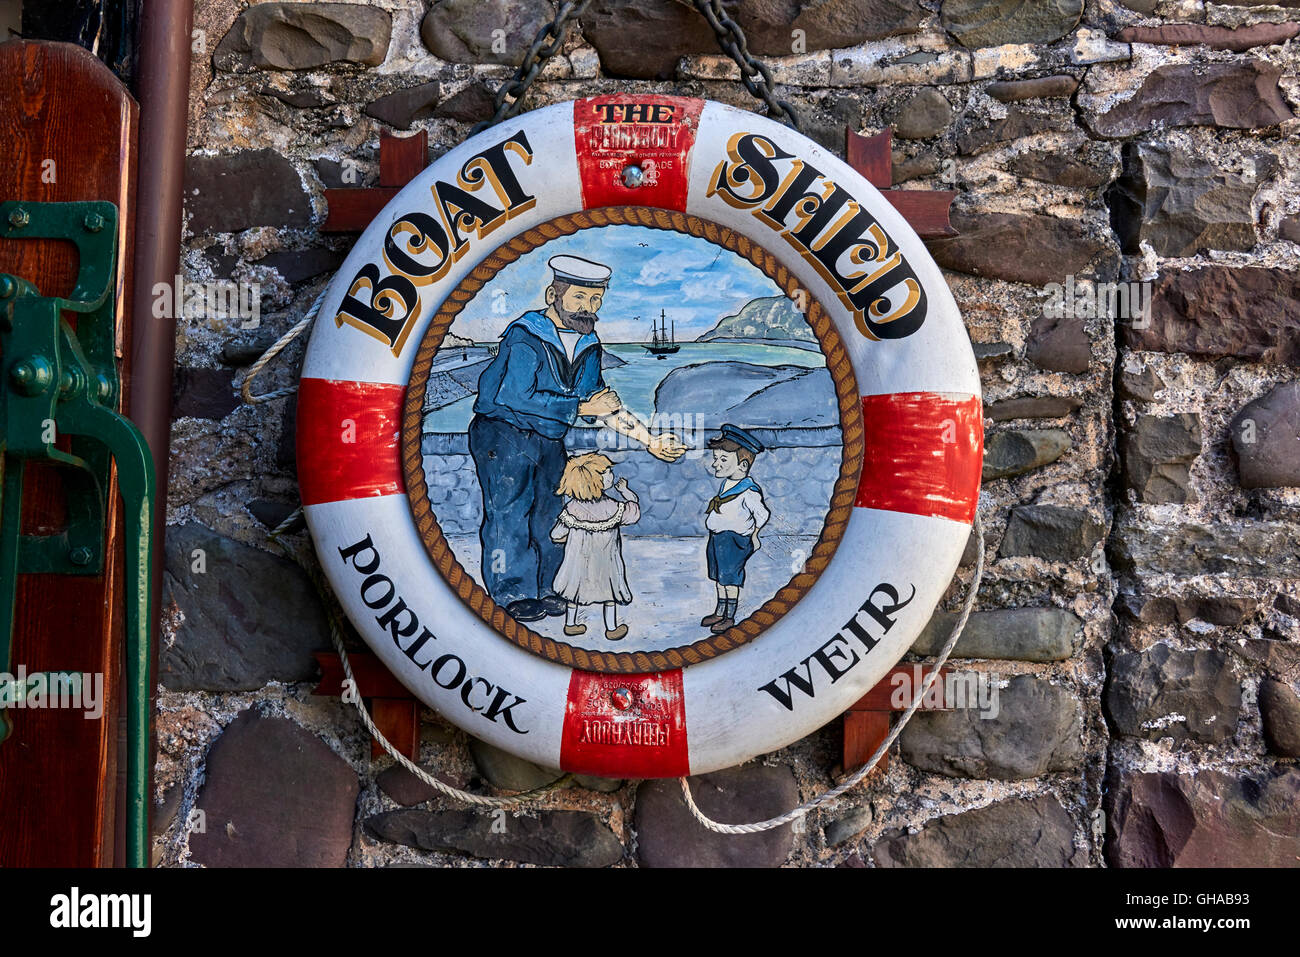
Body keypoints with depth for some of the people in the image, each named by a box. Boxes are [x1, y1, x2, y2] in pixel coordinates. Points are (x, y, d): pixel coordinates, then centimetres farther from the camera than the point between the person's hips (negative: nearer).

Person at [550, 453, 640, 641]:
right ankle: (612, 628, 31)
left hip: (578, 560, 3)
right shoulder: (613, 508, -25)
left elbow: (556, 536, -12)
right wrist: (624, 490, 10)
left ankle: (570, 624, 39)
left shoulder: (572, 508, -18)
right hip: (605, 562, -2)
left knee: (576, 588, 23)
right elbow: (635, 509, -5)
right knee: (609, 590, 19)